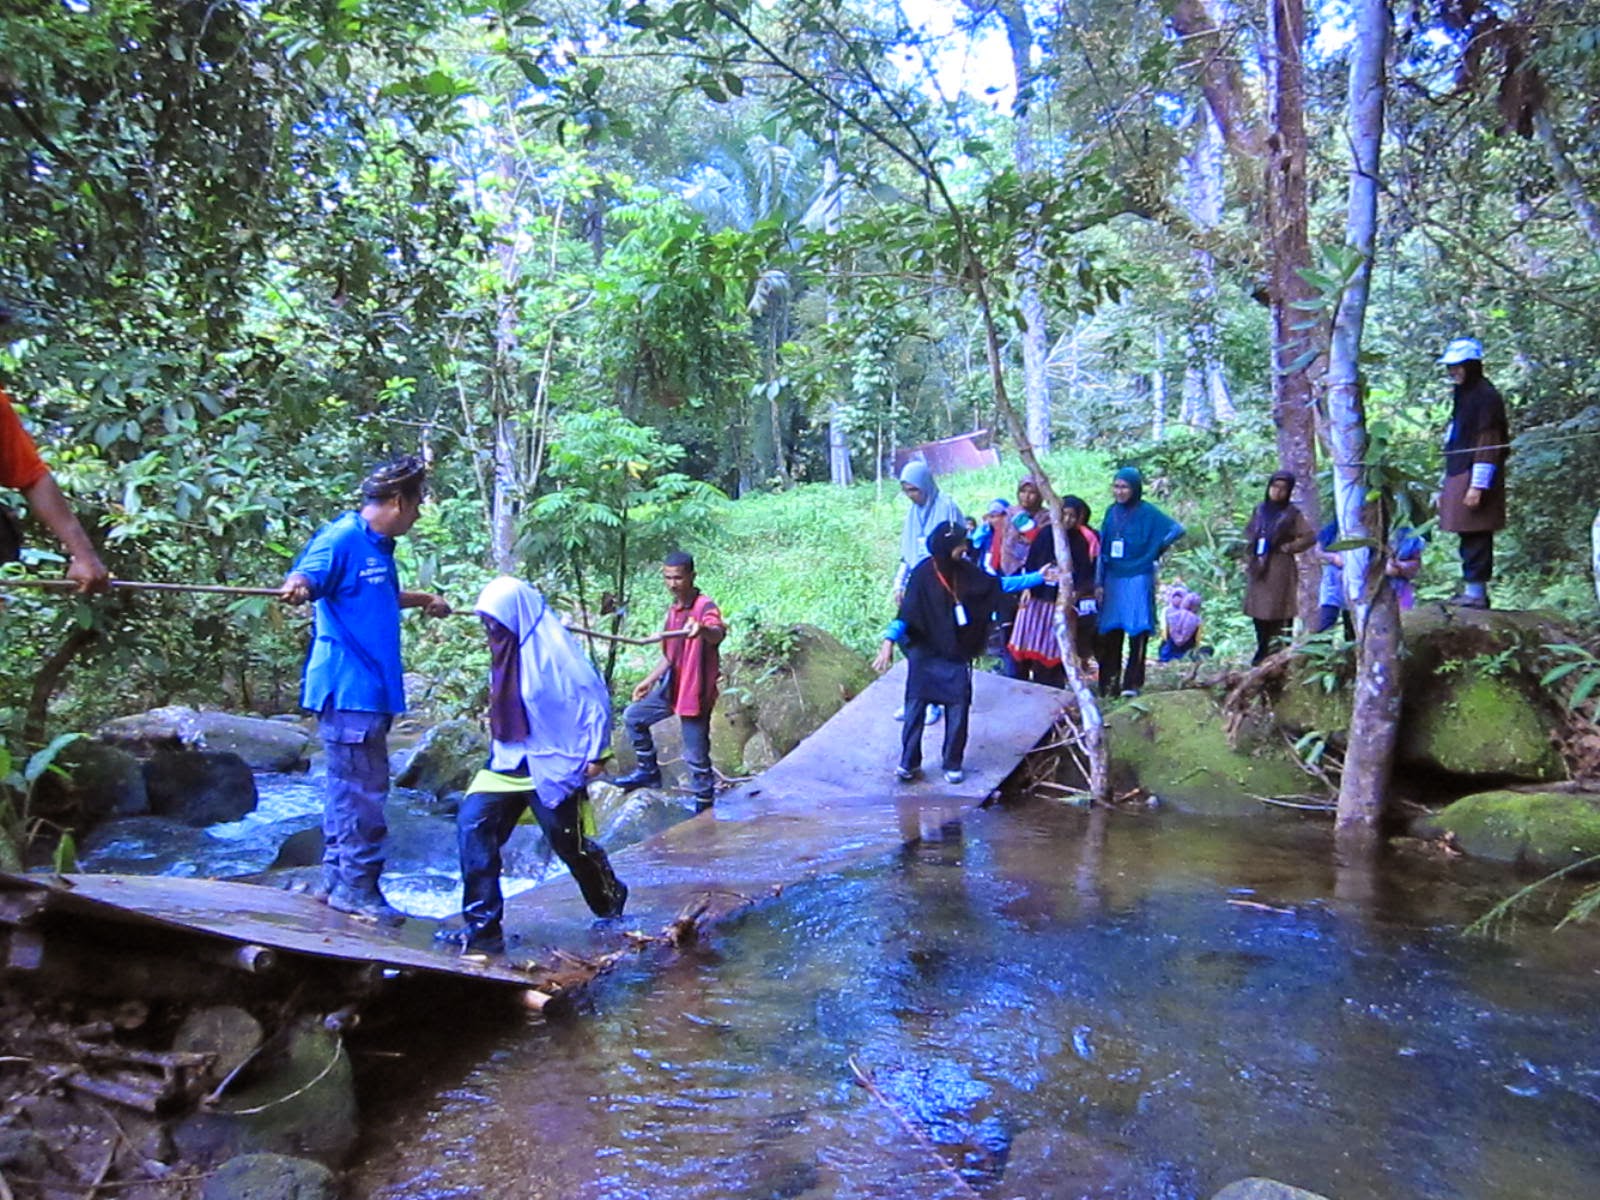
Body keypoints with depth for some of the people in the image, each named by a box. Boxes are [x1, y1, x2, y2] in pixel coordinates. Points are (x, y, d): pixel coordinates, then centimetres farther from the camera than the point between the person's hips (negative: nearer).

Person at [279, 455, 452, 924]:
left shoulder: (380, 547, 18)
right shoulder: (342, 538, -10)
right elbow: (307, 574, -25)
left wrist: (424, 599, 49)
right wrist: (295, 587, -46)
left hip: (372, 691, 10)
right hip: (347, 689, -10)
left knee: (349, 788, 14)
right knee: (363, 791, -6)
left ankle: (336, 880, 23)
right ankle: (357, 886, 3)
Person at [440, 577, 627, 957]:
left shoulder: (552, 649, -18)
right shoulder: (507, 649, 5)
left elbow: (595, 699, -16)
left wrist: (595, 755, -15)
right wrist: (500, 751, 17)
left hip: (554, 765, -7)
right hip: (510, 761, 7)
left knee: (570, 842, 7)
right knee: (472, 822, -8)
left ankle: (612, 900, 36)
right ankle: (482, 926, -2)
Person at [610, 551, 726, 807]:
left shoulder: (705, 606, -19)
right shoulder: (673, 608, 9)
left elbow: (717, 634, -43)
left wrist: (702, 629, -65)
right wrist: (650, 679, 24)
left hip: (695, 692, -9)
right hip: (671, 687, 9)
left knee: (696, 756, -3)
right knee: (633, 717, 18)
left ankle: (705, 804, 14)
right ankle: (649, 771, 33)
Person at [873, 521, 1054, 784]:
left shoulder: (965, 571, -2)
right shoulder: (923, 574, -15)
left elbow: (999, 584, 8)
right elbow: (906, 612, -18)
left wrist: (1038, 578, 6)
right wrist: (889, 642, -31)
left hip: (957, 656, 4)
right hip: (925, 654, -4)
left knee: (958, 708, 4)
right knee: (915, 707, 1)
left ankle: (953, 764, 18)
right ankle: (909, 762, 14)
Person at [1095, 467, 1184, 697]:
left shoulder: (1147, 512, -6)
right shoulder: (1112, 512, 8)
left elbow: (1177, 529, -13)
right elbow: (1102, 549, 9)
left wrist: (1155, 551, -6)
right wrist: (1099, 582, 5)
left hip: (1138, 580, -4)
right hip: (1113, 580, 5)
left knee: (1137, 633, 0)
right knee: (1111, 633, 5)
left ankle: (1132, 683, 7)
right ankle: (1109, 684, 11)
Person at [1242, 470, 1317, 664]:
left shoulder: (1292, 513, -3)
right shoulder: (1260, 509, 12)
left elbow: (1310, 536, -9)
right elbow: (1249, 534, 19)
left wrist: (1288, 547, -8)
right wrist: (1248, 560, 10)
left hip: (1280, 569, -5)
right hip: (1258, 568, 5)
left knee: (1279, 611, -6)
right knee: (1258, 610, 6)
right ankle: (1263, 651, 16)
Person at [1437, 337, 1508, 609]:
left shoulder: (1485, 396, -10)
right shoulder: (1463, 395, 18)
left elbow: (1488, 445, -16)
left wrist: (1478, 486, -20)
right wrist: (1447, 485, 21)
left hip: (1475, 477, -9)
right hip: (1459, 475, 9)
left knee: (1476, 538, -7)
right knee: (1469, 538, 11)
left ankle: (1476, 592, -5)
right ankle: (1472, 590, 17)